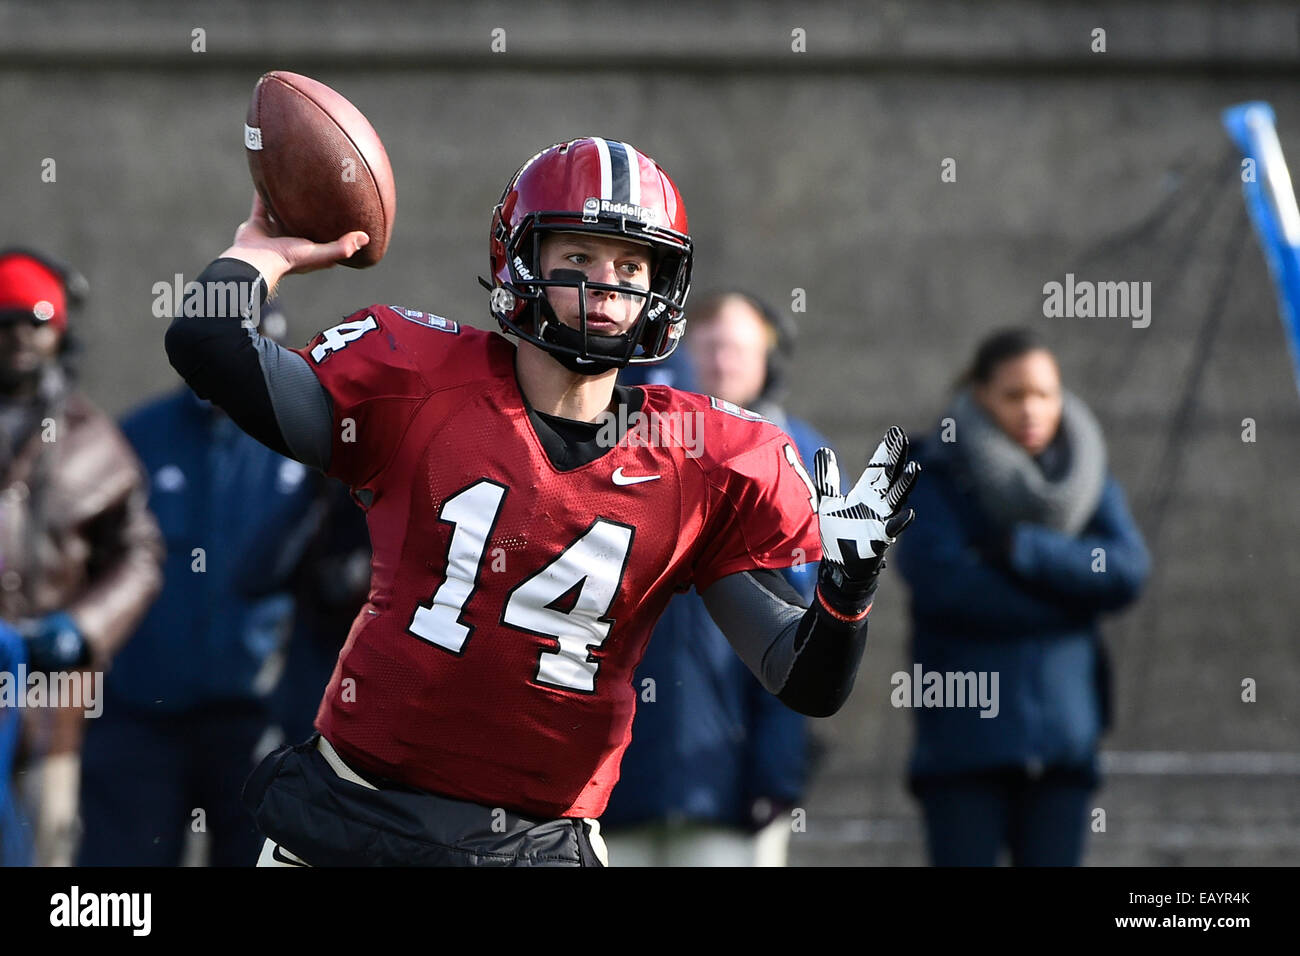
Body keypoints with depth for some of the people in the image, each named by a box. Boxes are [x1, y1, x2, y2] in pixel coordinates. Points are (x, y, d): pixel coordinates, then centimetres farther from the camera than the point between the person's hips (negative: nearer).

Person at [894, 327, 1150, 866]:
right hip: (966, 732, -3)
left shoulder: (1087, 476, 12)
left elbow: (1127, 570, -4)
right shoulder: (941, 475, 0)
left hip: (1062, 730, 3)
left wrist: (1022, 549, -14)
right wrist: (1071, 599, -11)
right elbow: (938, 577, -16)